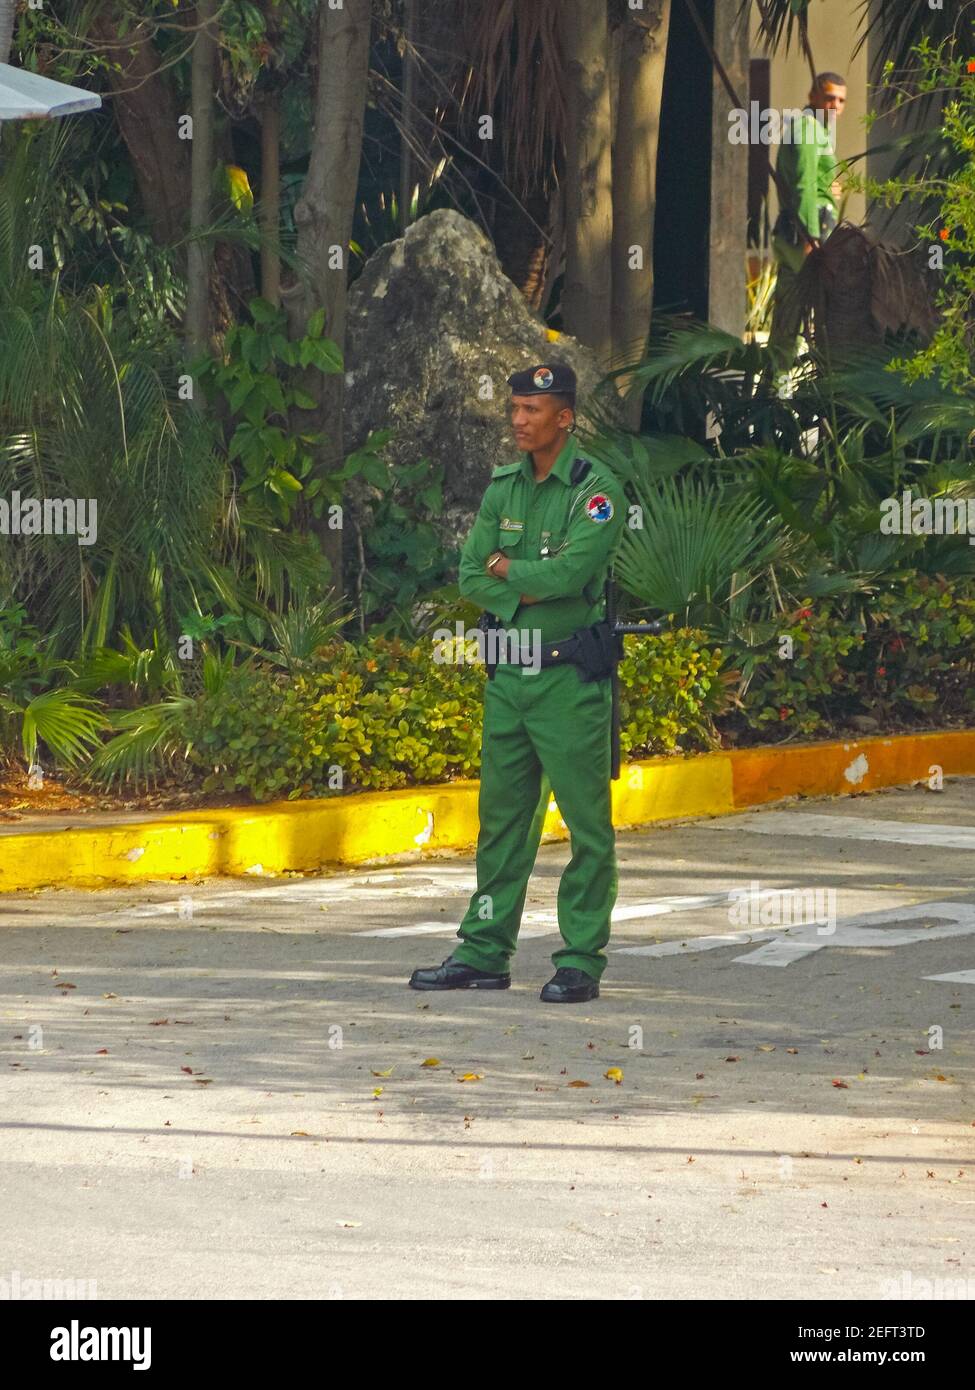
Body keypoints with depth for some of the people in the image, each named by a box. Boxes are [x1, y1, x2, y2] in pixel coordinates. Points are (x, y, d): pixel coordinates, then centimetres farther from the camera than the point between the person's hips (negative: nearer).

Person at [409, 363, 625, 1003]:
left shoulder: (596, 489, -7)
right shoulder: (503, 488, 12)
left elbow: (571, 570, -20)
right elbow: (471, 576, 5)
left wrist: (508, 569, -5)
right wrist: (530, 592, -10)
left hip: (569, 678, -6)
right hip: (508, 674, 6)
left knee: (586, 823, -4)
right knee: (502, 817, 10)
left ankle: (581, 961, 0)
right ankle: (484, 952, 16)